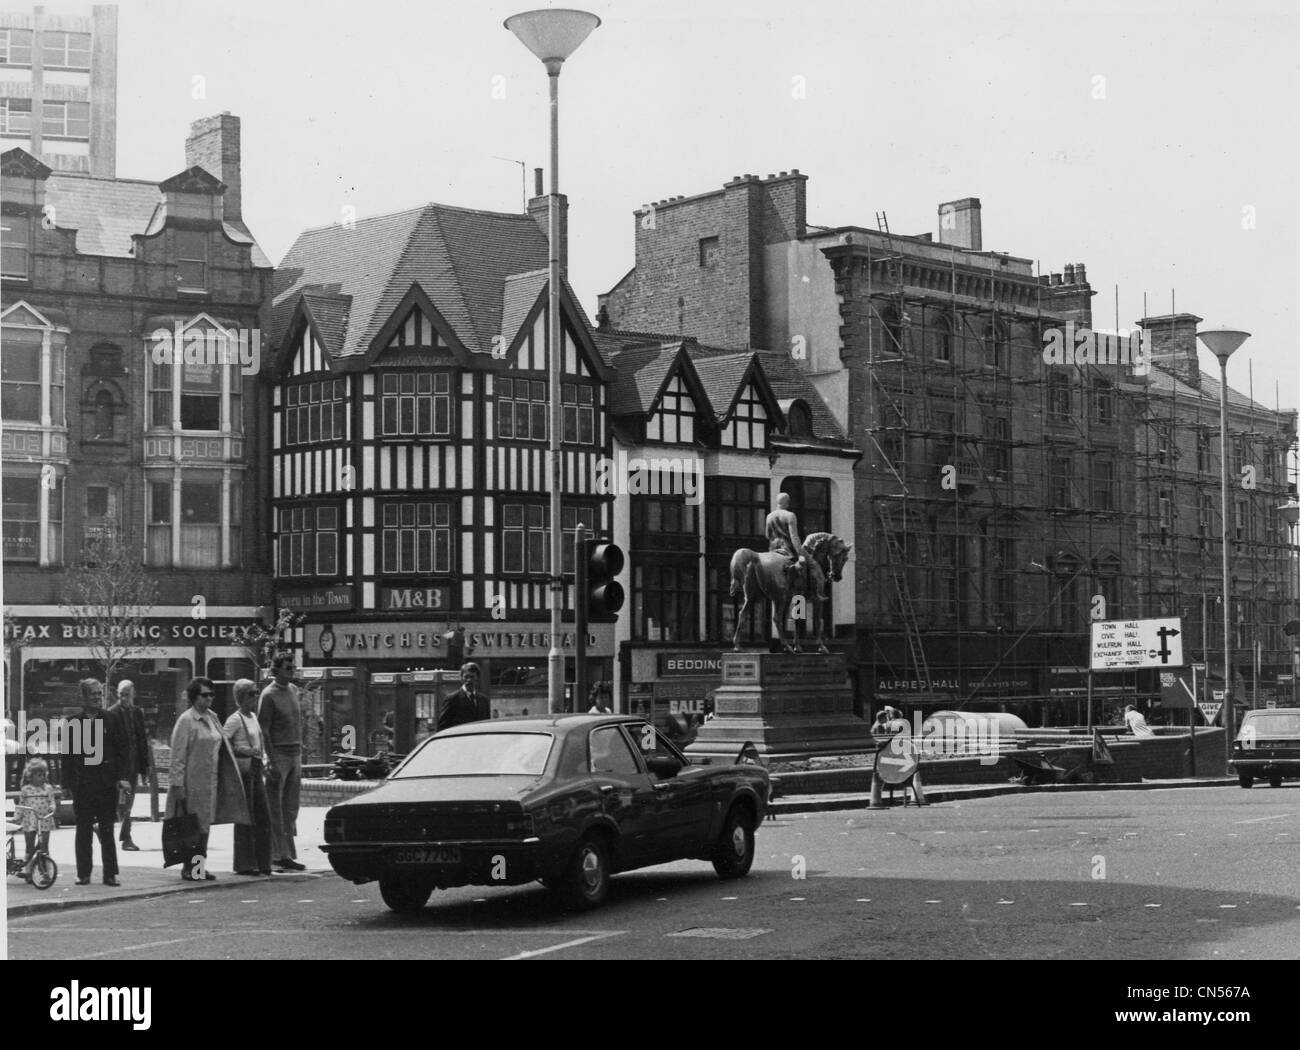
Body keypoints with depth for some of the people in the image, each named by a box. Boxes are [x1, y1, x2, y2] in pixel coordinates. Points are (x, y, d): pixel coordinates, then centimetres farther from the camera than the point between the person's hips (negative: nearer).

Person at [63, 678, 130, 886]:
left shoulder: (112, 720, 5)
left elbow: (121, 750, 4)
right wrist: (67, 783, -2)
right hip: (82, 784, 0)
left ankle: (110, 874, 6)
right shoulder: (73, 723, 4)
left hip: (107, 783, 0)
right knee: (83, 830, 5)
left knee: (107, 830, 3)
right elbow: (67, 754, 4)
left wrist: (121, 777, -6)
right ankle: (84, 874, 11)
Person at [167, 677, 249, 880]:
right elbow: (178, 755, -13)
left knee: (205, 823, 9)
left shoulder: (212, 718, 11)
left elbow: (221, 747, 17)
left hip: (210, 779, 7)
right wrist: (177, 784, -16)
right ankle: (188, 868, 3)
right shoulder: (186, 720, -10)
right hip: (192, 781, -7)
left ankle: (200, 866, 14)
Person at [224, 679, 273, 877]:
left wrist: (263, 761, 14)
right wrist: (243, 751, -21)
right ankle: (244, 864, 2)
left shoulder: (253, 716, 15)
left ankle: (262, 862, 15)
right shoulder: (235, 719, -9)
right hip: (242, 769, -8)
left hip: (256, 769, 8)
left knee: (263, 815, 7)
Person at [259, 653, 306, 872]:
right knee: (274, 809, -3)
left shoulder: (294, 690, 13)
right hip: (278, 753, -7)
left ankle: (287, 855, 13)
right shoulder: (269, 695, -9)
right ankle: (276, 856, -2)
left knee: (291, 808, 9)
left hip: (295, 754, 7)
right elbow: (263, 730, -12)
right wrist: (272, 761, -17)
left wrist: (300, 753, 16)